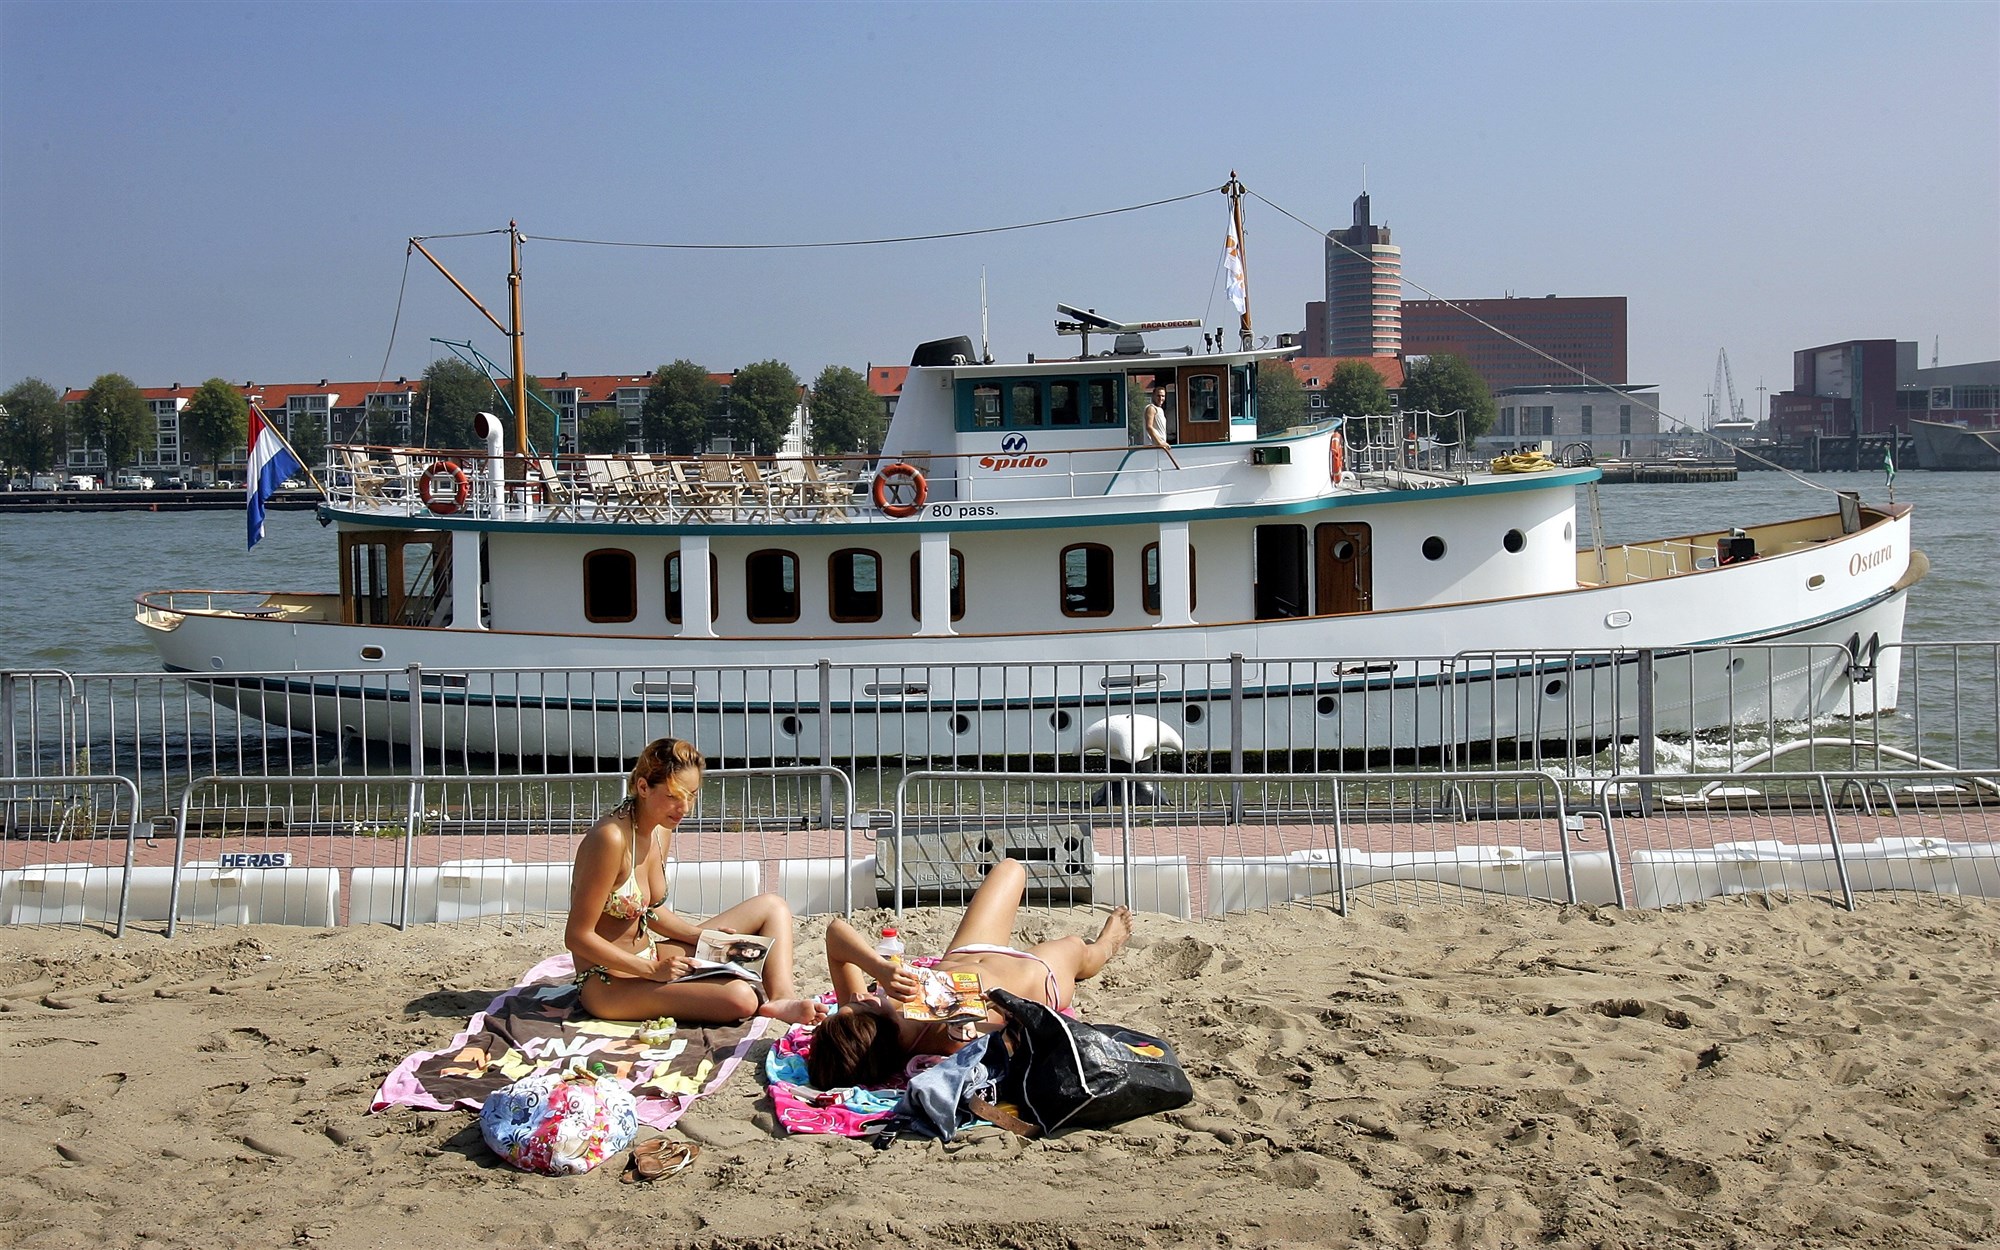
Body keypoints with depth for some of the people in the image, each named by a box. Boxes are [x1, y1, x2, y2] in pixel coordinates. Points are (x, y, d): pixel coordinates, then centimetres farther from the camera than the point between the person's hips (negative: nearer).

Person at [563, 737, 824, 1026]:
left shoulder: (662, 832, 4)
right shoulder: (611, 837, -23)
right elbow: (578, 936, -20)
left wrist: (704, 936, 1)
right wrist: (652, 970, -21)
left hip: (649, 957, 10)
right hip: (610, 983, -10)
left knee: (772, 907, 6)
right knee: (739, 997, -34)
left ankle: (782, 1000, -15)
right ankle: (762, 997, -2)